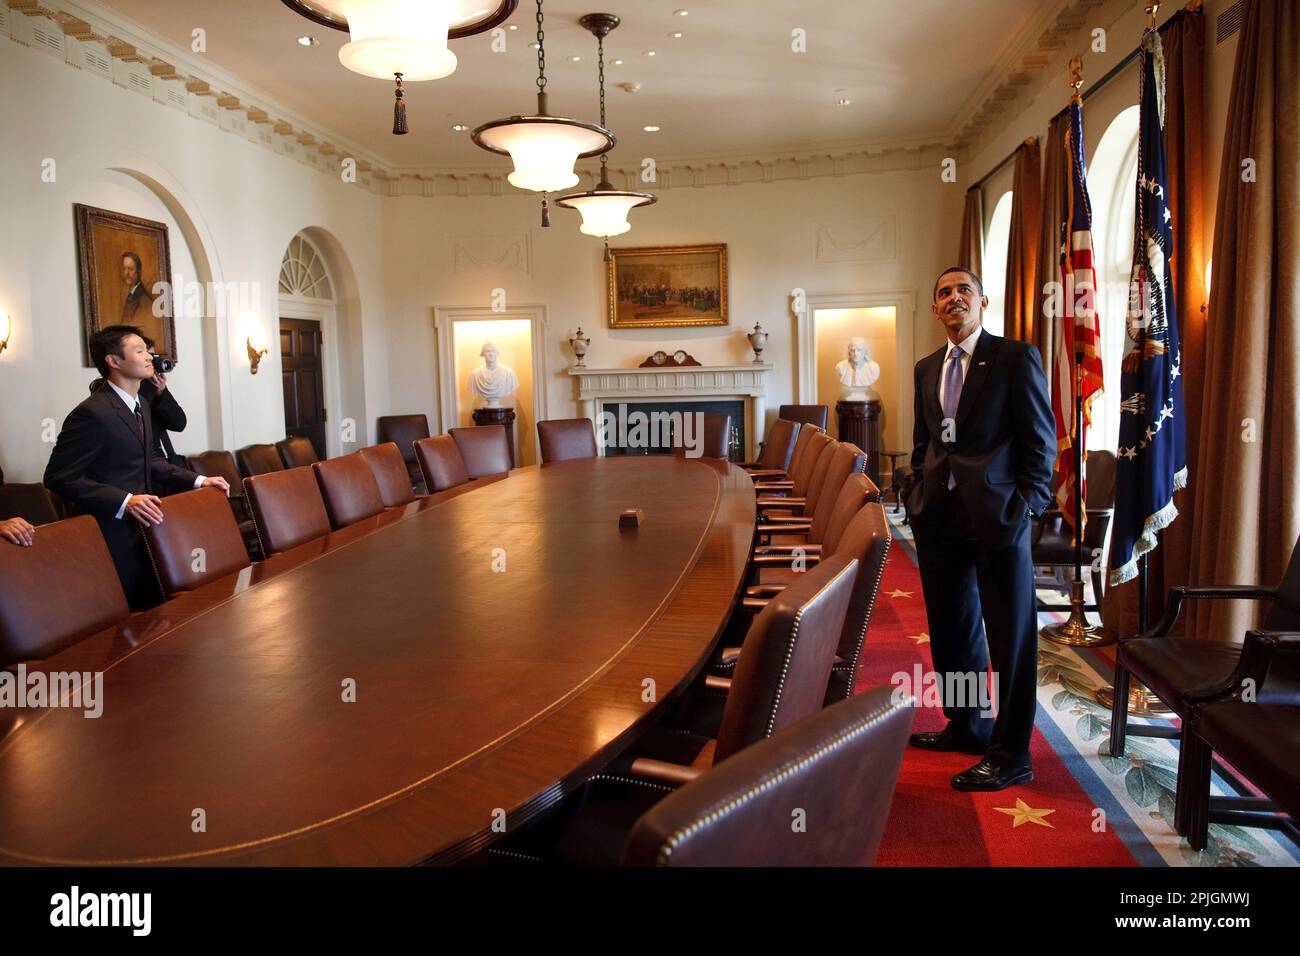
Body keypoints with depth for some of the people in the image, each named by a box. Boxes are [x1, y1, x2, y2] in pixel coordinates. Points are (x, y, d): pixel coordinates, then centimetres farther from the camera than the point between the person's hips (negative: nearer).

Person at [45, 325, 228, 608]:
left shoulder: (140, 404, 12)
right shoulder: (92, 413, -18)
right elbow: (59, 477, -19)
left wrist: (198, 480, 9)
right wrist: (124, 501, -27)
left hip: (142, 529, 9)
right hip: (114, 538, -9)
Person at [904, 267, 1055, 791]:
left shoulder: (1016, 357, -3)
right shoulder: (927, 368, 15)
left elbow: (1041, 439, -5)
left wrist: (1024, 506, -12)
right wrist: (919, 493, 10)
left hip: (997, 514, -6)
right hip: (939, 515, 7)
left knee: (1010, 636, 2)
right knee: (951, 629, 15)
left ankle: (1011, 755, 12)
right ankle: (966, 726, 33)